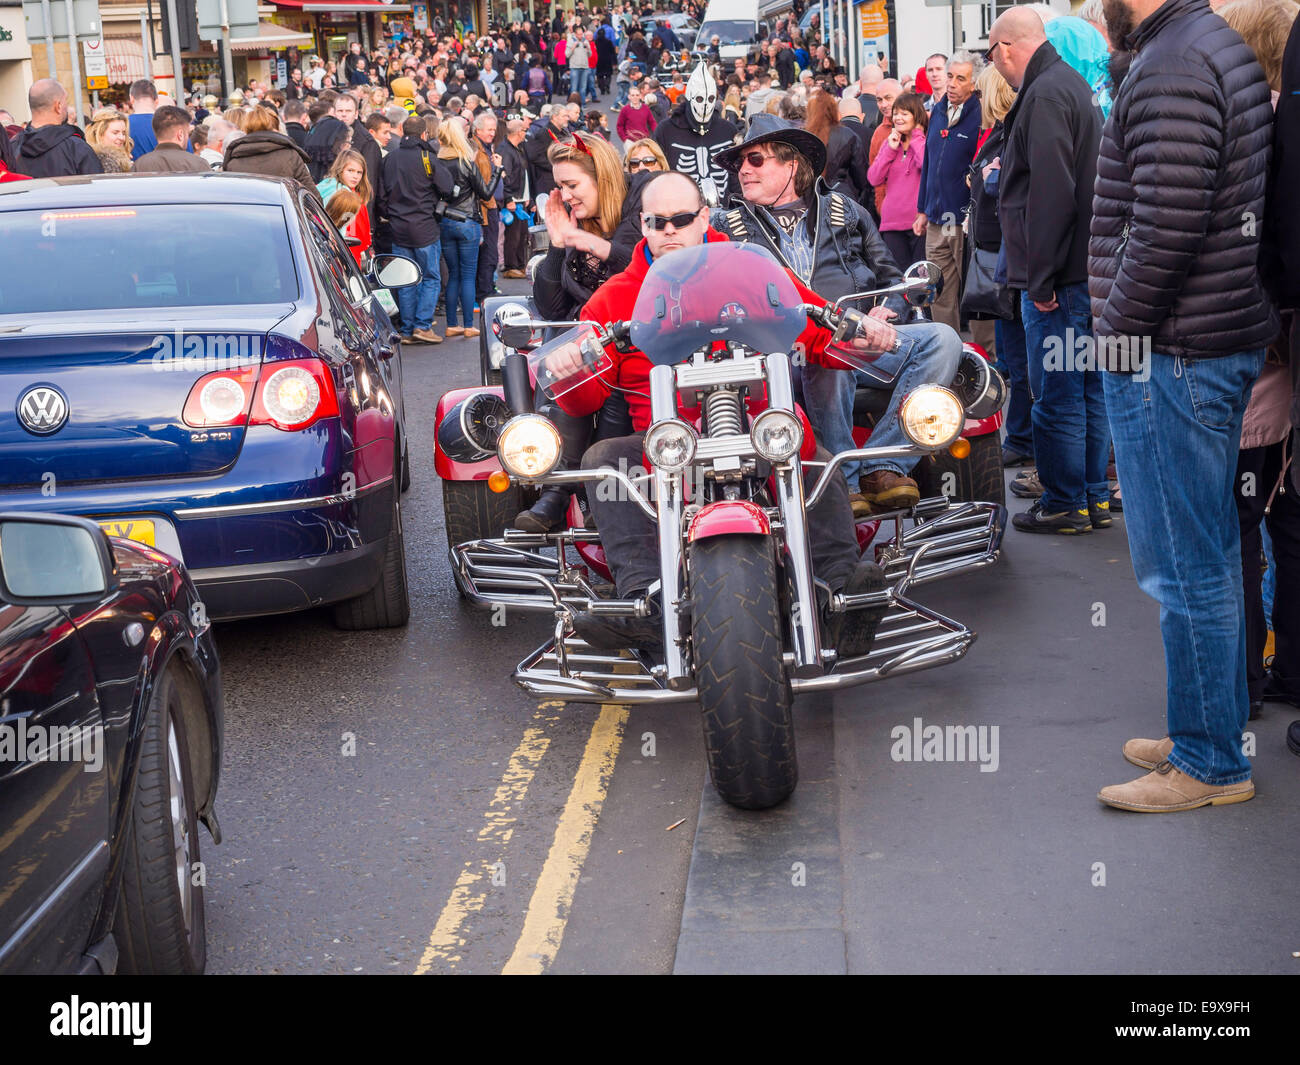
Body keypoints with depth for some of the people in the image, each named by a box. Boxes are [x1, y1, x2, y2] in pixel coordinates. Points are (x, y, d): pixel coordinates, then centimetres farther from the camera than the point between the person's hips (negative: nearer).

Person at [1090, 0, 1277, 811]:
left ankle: (1208, 762, 8)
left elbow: (1167, 225, -24)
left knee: (1188, 567, -2)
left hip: (1170, 353, -10)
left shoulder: (1170, 67, -16)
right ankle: (1217, 733, 27)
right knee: (1210, 555, 16)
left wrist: (1118, 330, -12)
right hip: (1227, 342, 10)